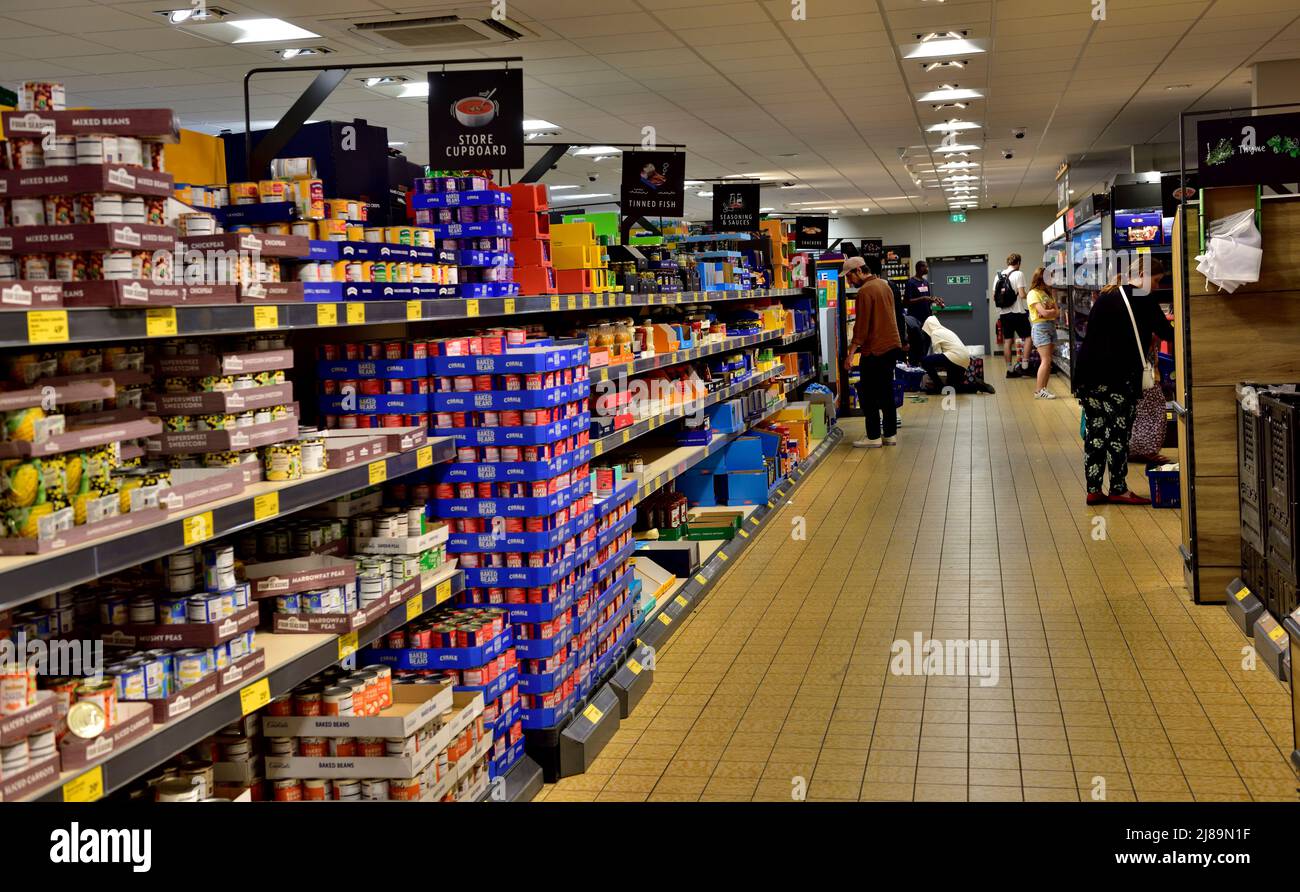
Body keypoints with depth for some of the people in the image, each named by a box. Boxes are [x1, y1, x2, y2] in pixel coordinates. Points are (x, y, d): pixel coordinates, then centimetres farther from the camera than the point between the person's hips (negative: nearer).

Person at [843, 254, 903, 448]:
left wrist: (850, 353, -17)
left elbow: (861, 326, -19)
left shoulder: (865, 291, -15)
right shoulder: (884, 285, 12)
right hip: (892, 345, 9)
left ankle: (874, 437, 0)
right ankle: (890, 434, 17)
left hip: (875, 350, -9)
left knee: (868, 395, -1)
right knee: (886, 392, 14)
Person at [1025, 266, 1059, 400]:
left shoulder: (1048, 293, 18)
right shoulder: (1033, 294, -7)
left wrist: (1049, 312, -10)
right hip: (1040, 327, -8)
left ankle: (1043, 389, 6)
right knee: (1046, 360, -12)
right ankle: (1039, 391, -9)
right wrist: (1054, 311, 1)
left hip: (1051, 326, 8)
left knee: (1048, 361, 4)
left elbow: (1057, 313, 9)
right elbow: (1044, 312, -16)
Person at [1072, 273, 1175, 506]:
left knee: (1094, 430, 8)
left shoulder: (1105, 296, 17)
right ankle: (1118, 489, 7)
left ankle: (1093, 490, 10)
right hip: (1118, 374, -7)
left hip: (1087, 372, 7)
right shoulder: (1142, 299, -4)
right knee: (1118, 431, 1)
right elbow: (1165, 332, -1)